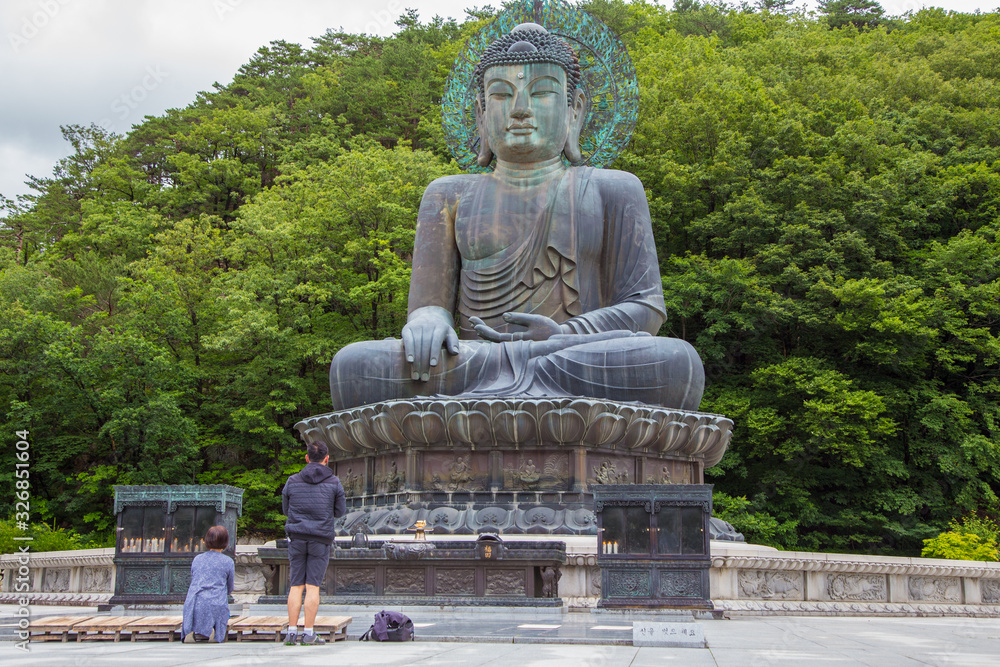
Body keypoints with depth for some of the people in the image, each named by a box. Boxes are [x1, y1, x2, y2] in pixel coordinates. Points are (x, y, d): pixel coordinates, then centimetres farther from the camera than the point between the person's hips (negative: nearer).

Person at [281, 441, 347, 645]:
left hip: (296, 538, 2)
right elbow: (340, 511, 7)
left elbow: (286, 510, 13)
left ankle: (292, 631, 1)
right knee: (313, 586, -1)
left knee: (296, 586, 5)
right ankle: (308, 633, -3)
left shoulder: (292, 481, 4)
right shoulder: (333, 483, -1)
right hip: (320, 539, -2)